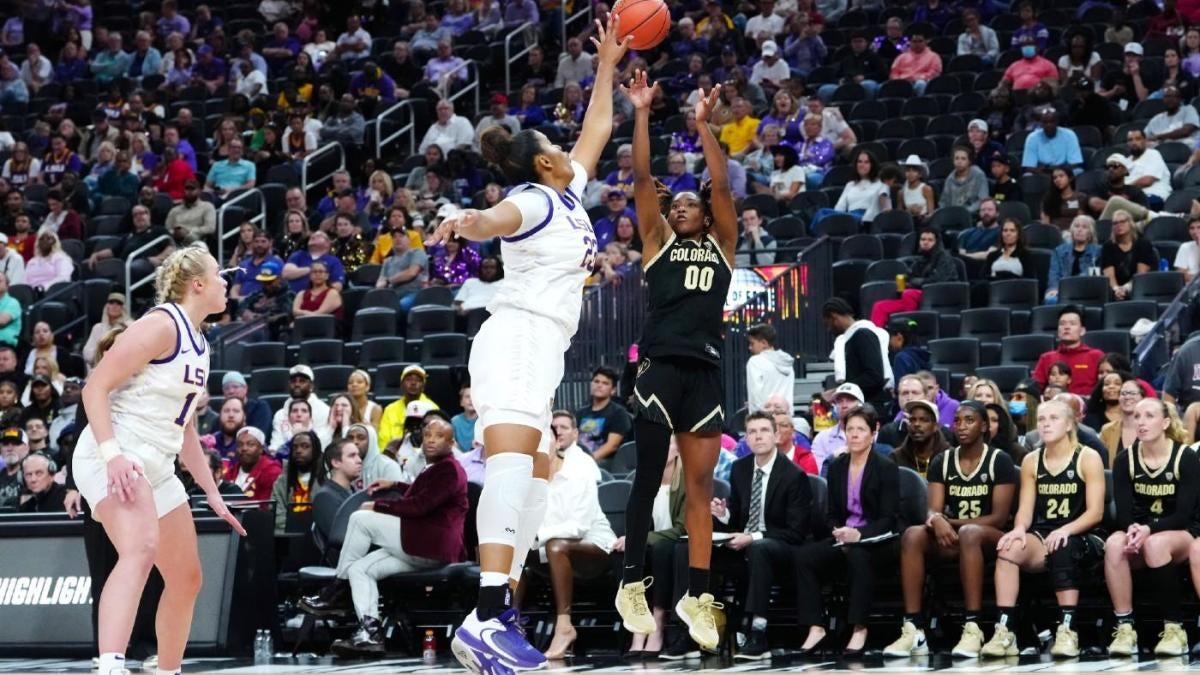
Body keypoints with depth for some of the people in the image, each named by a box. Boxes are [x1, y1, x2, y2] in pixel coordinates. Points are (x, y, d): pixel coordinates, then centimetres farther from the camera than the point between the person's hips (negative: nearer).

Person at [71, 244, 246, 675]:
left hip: (156, 466, 10)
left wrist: (212, 494, 26)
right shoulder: (161, 325, -11)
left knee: (186, 579, 16)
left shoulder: (197, 344, 18)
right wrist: (112, 454, -28)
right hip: (114, 459, -10)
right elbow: (95, 388, -16)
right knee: (141, 548, -34)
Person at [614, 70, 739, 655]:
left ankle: (697, 595, 5)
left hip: (706, 369, 2)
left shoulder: (720, 245, 16)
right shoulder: (658, 241, 13)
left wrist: (704, 124, 0)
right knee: (648, 478, -2)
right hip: (661, 365, -2)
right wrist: (642, 114, -3)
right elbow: (642, 179, 3)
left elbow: (722, 186, 5)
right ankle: (632, 585, 4)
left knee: (701, 483, 3)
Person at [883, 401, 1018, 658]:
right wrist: (937, 520, -24)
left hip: (989, 538, -4)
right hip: (951, 538, 4)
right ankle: (913, 630, -36)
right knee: (912, 534, -28)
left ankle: (973, 629, -44)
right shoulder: (941, 462, 10)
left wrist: (950, 522, -15)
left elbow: (999, 517, -8)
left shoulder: (1000, 461, -2)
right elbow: (933, 510, 2)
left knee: (969, 534, -40)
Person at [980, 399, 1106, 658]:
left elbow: (1095, 512, -7)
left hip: (1079, 538, -3)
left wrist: (1066, 530, -25)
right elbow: (1025, 509, 6)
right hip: (1041, 537, 3)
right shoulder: (1031, 461, 13)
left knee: (1063, 548, -39)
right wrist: (1020, 529, -18)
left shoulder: (1088, 458, 0)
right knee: (1008, 548, -30)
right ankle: (1004, 631, -35)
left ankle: (1067, 630, -39)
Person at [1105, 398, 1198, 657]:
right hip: (1140, 533, 3)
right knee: (1114, 544, -32)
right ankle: (1125, 628, -32)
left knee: (1155, 544, -38)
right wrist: (1133, 529, -29)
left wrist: (1149, 529, -31)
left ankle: (1174, 627, -27)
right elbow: (1123, 511, -5)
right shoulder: (1125, 460, 1)